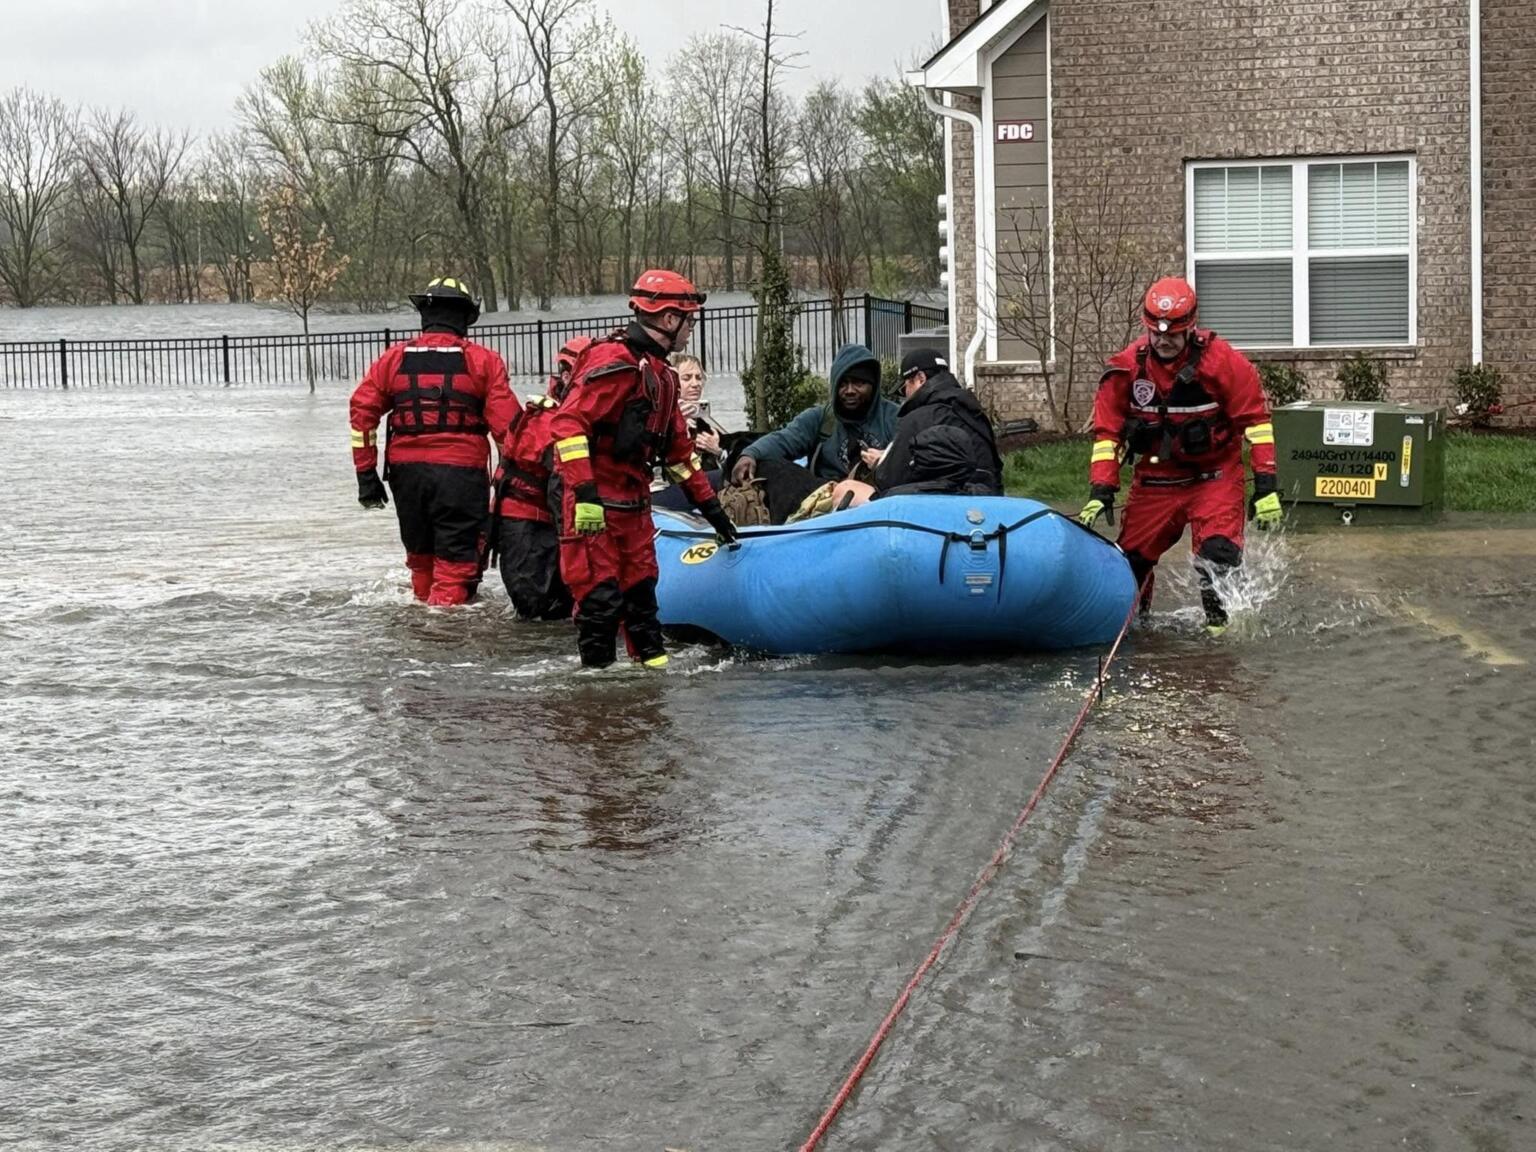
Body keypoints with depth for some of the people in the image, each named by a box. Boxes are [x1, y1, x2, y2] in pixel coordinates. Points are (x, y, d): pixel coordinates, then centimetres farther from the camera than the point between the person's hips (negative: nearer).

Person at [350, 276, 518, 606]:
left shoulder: (395, 358, 7)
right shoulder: (483, 360, -1)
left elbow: (362, 410, 3)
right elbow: (506, 423, -7)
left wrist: (366, 474, 6)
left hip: (407, 470, 4)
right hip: (461, 473, -4)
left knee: (420, 553, 21)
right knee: (456, 558, 0)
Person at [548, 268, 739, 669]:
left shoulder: (660, 374, 17)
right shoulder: (616, 362, -16)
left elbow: (678, 446, 25)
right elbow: (567, 423, -24)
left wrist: (708, 504, 25)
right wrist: (585, 493, -29)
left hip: (632, 498, 10)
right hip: (593, 501, -10)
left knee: (640, 587, 16)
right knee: (600, 595, -7)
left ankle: (652, 661, 25)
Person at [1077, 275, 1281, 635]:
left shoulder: (1222, 362, -16)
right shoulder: (1127, 367, -8)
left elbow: (1255, 419, -10)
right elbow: (1107, 431, -1)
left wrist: (1266, 486, -14)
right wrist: (1101, 492, -10)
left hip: (1214, 474, -3)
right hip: (1155, 479, 3)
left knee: (1218, 552, -22)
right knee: (1131, 557, 4)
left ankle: (1221, 620, -6)